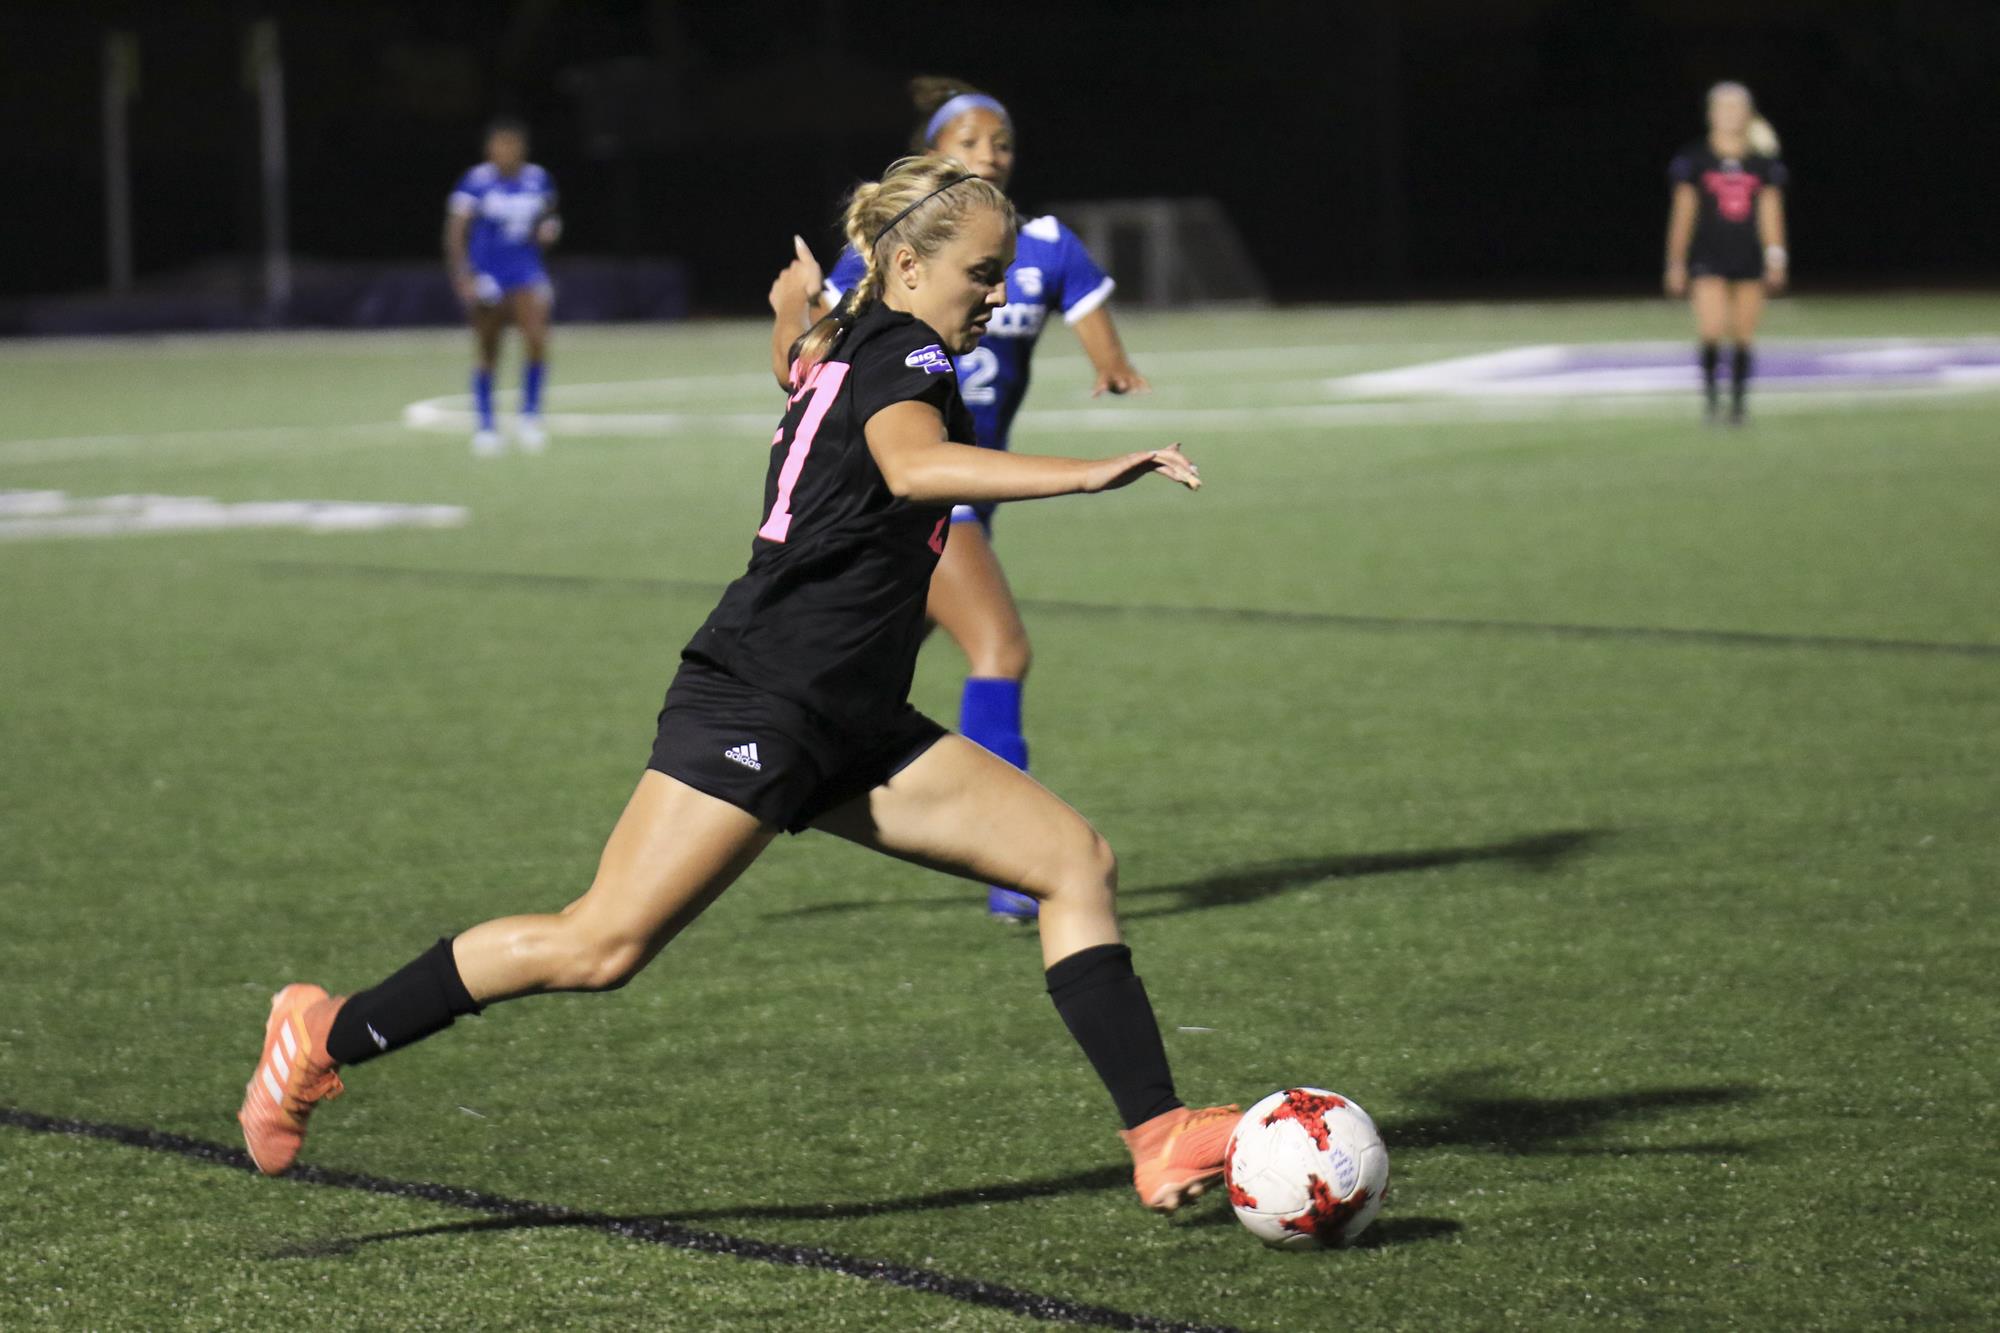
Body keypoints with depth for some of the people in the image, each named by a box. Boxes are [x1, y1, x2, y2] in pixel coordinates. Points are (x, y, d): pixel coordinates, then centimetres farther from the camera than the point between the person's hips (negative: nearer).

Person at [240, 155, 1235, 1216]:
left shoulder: (847, 350, 17)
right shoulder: (902, 356, -10)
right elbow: (913, 467, -33)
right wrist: (1091, 474, -39)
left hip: (849, 731, 10)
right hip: (756, 710, -10)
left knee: (1076, 861, 1)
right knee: (600, 948, -15)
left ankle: (1162, 1140, -3)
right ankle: (325, 1038, -1)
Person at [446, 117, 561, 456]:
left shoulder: (537, 180, 2)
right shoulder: (476, 182, -10)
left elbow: (549, 216, 20)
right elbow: (455, 233, -11)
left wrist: (549, 228, -3)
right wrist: (463, 276, -20)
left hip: (526, 273, 2)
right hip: (485, 275, -2)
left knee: (537, 339, -18)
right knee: (487, 353, 5)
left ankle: (530, 416, -3)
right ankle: (485, 426, 19)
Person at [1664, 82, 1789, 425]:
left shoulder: (1763, 162, 7)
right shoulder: (1696, 159, 3)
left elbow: (1771, 212, 6)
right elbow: (1683, 213, 6)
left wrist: (1775, 255, -6)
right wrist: (1676, 263, 5)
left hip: (1749, 258, 2)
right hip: (1708, 257, -2)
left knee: (1743, 338, 3)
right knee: (1712, 330, -19)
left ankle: (1738, 405, 13)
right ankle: (1711, 389, 2)